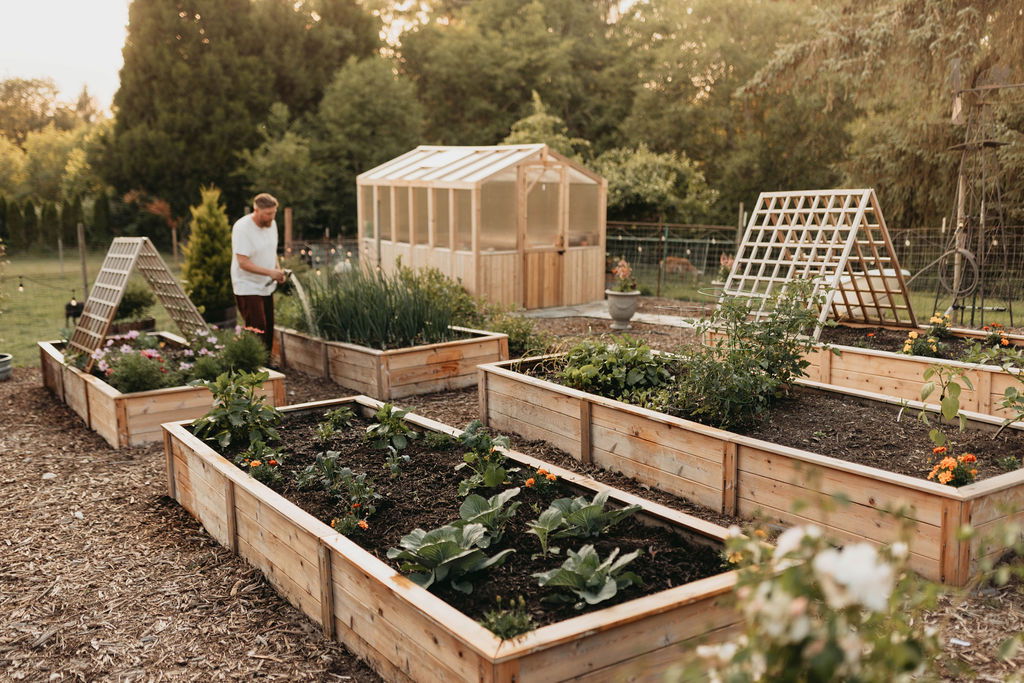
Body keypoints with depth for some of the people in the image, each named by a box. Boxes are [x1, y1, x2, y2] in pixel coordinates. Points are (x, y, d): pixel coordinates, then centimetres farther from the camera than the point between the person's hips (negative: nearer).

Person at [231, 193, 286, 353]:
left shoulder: (271, 224, 5)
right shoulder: (242, 228, -19)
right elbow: (243, 263, -23)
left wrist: (278, 269, 2)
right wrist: (270, 272, -29)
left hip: (266, 286, 8)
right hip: (248, 288, -8)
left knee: (268, 329, 12)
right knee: (257, 330, -13)